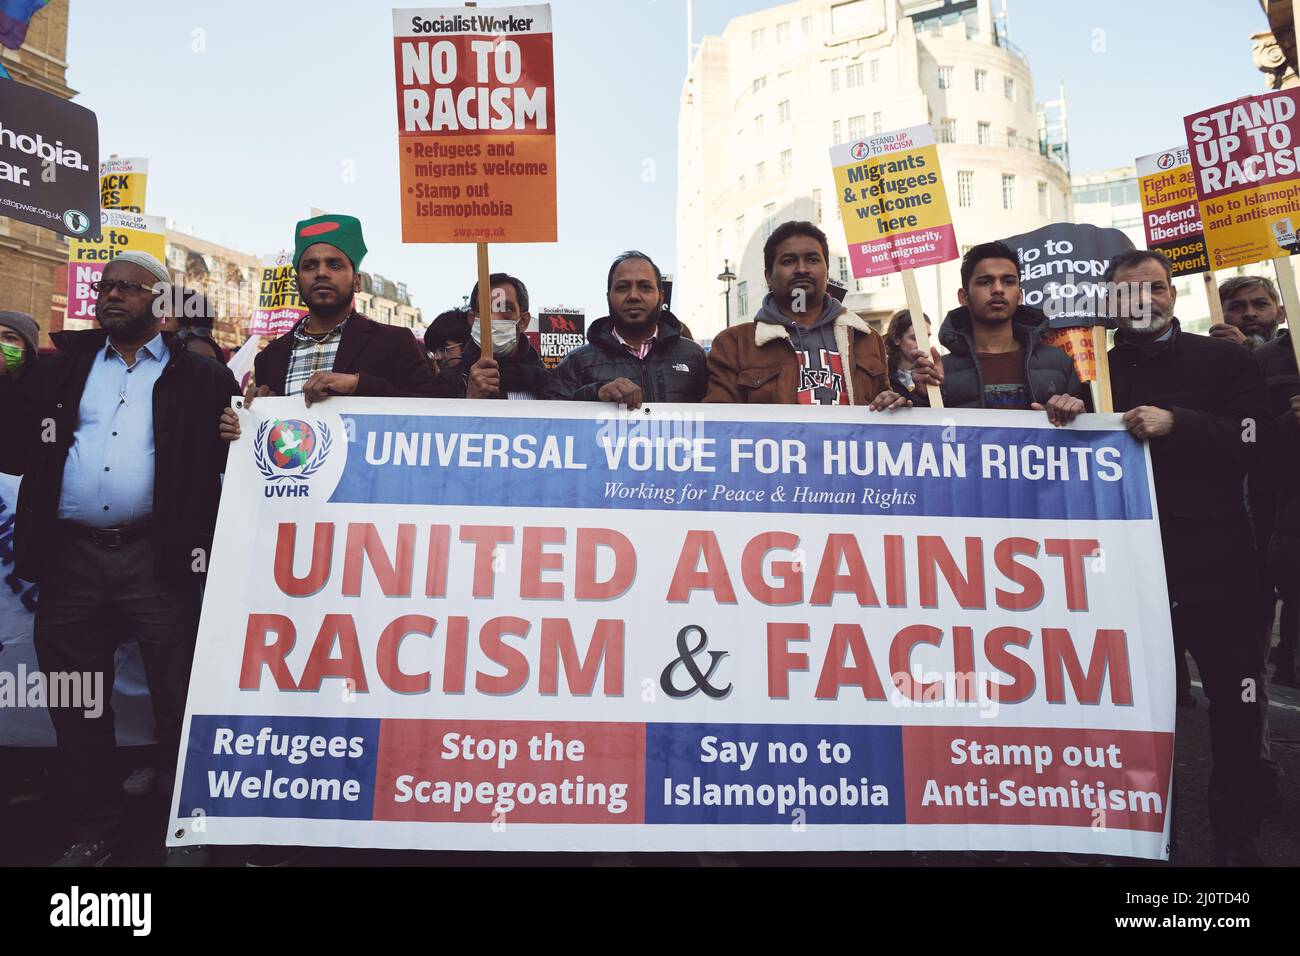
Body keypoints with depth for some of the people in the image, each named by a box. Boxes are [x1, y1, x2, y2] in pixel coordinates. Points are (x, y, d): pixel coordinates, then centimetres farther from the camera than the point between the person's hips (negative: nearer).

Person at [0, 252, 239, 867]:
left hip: (158, 559, -4)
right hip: (70, 557, 4)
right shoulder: (62, 368, 14)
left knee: (177, 700, 3)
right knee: (75, 705, 13)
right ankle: (92, 832, 29)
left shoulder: (200, 377, 4)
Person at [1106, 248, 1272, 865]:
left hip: (1216, 565, -1)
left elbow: (1252, 442, -5)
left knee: (1236, 704, 5)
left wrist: (1177, 424, -17)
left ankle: (1236, 836, 24)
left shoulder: (1221, 360, 5)